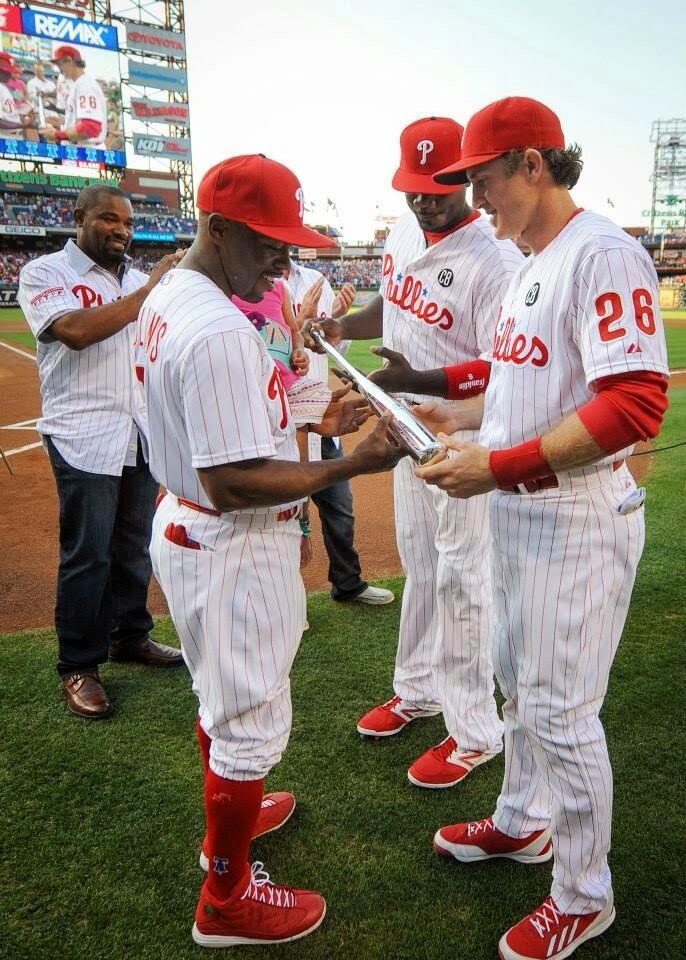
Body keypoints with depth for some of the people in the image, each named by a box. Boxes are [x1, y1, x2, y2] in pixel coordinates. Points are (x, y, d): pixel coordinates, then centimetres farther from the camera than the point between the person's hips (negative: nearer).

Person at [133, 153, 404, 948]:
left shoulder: (164, 300, 7)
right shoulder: (221, 330, -26)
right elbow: (232, 483, -29)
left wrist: (310, 422, 9)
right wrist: (352, 465, -27)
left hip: (183, 525, 10)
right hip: (234, 550, -10)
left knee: (221, 696, 27)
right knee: (250, 720, 8)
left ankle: (229, 818, 50)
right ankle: (228, 898, 28)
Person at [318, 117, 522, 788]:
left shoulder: (493, 260, -21)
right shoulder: (402, 235, 5)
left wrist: (416, 379, -38)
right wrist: (338, 327, 2)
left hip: (465, 441, -8)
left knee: (461, 579, 0)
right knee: (418, 566, 19)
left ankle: (475, 730, 17)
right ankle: (418, 688, 38)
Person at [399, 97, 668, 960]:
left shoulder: (602, 254, -17)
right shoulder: (530, 264, 12)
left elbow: (635, 403, -27)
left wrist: (500, 465, -28)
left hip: (578, 517, -9)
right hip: (515, 508, 9)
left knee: (560, 711, 2)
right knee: (519, 684, 22)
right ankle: (523, 822, 45)